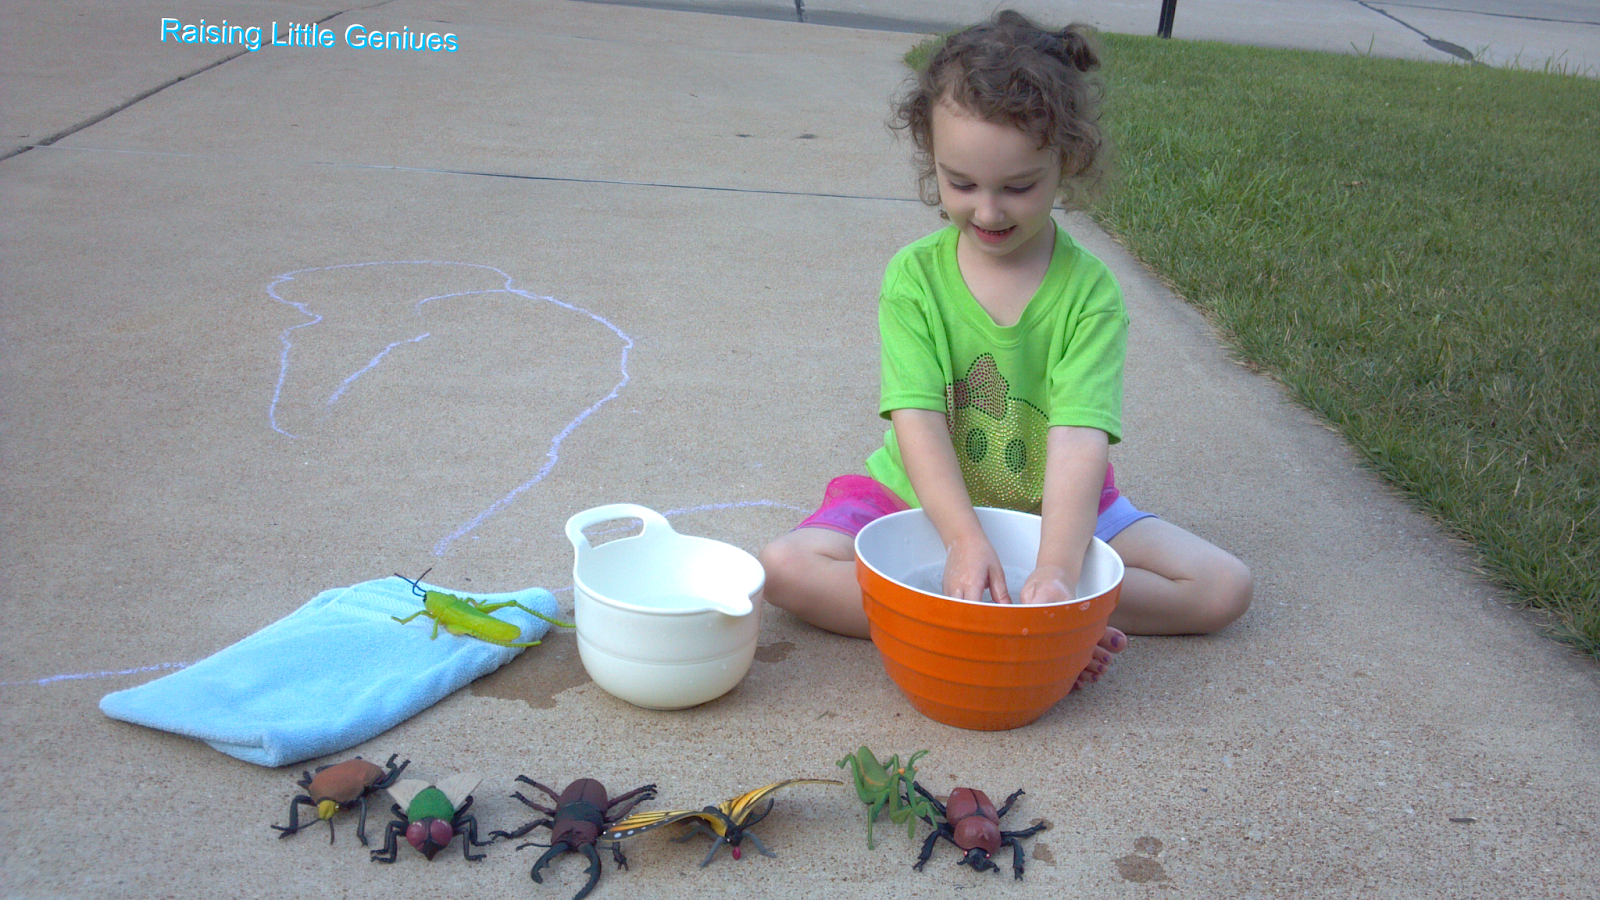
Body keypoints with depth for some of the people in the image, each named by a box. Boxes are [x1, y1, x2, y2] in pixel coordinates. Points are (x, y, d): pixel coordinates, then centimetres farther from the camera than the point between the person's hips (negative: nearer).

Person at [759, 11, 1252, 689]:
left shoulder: (1089, 290, -12)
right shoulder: (914, 276, -10)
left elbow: (1080, 435, -25)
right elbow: (917, 419, -20)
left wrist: (1057, 570, -39)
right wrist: (965, 539, -35)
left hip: (1054, 506, 0)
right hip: (925, 499, 0)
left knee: (1225, 586, -13)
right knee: (787, 568, -26)